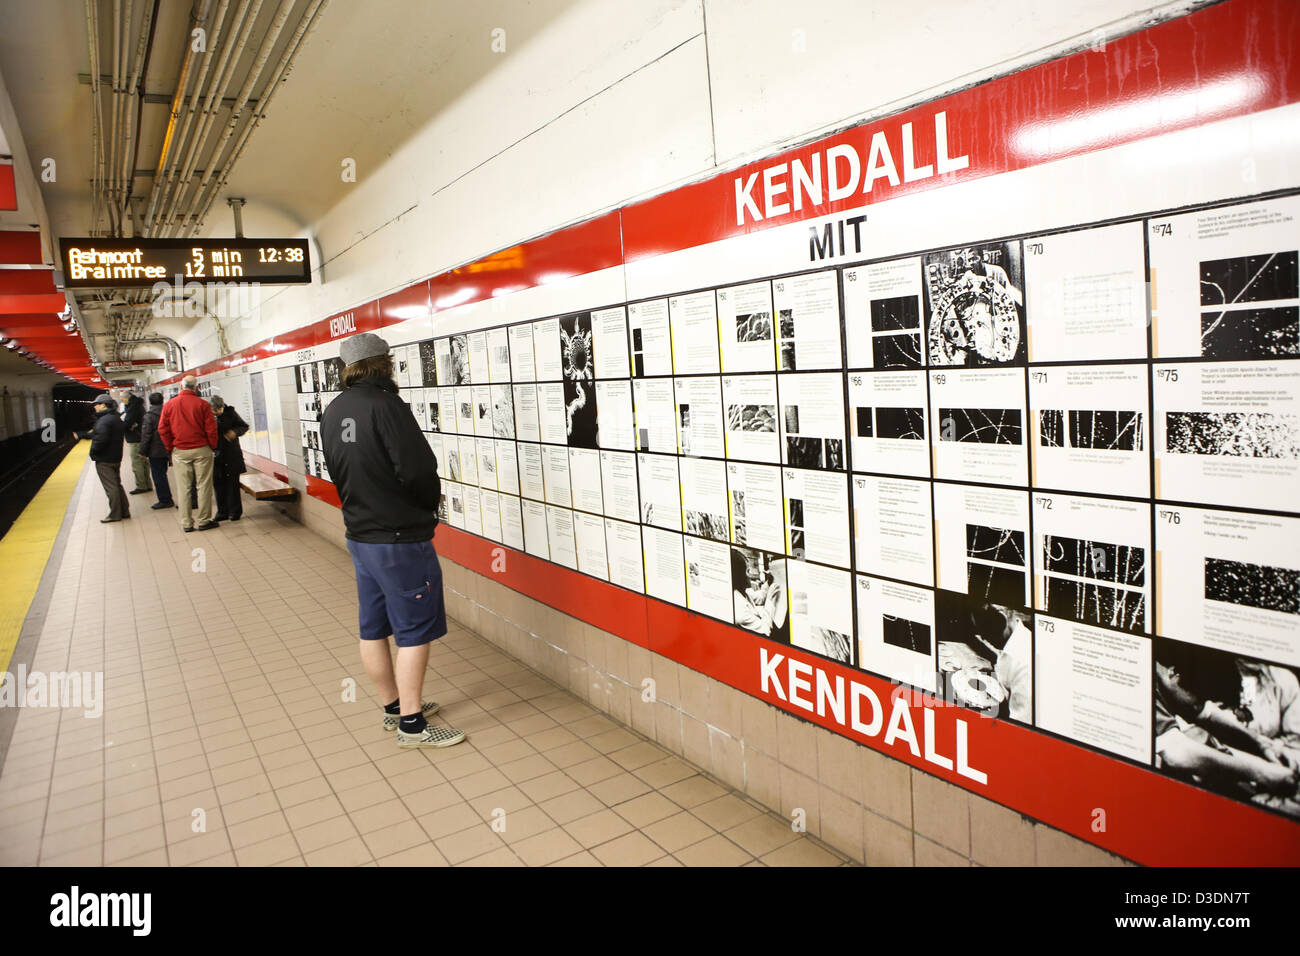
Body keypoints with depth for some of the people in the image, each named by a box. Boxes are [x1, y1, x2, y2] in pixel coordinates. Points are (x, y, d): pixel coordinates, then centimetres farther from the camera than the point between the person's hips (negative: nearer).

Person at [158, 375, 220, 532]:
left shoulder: (169, 405, 2)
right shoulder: (202, 404, -7)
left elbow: (162, 429, 3)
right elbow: (211, 429, -8)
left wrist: (170, 448, 12)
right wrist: (213, 447, 4)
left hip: (179, 452, 3)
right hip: (201, 450, -3)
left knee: (184, 488, 8)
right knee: (204, 486, 4)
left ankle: (186, 523, 11)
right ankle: (204, 521, 6)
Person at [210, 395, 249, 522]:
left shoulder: (230, 413, -3)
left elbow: (245, 426, 6)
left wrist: (235, 432, -14)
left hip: (232, 455, -2)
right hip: (216, 454, 2)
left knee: (232, 482, 1)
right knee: (218, 483, 6)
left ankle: (235, 511, 10)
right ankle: (222, 511, 16)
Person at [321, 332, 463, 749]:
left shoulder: (333, 412, 6)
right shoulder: (385, 406, -19)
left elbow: (339, 472, 11)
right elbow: (418, 469, -24)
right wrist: (430, 506, -5)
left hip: (359, 534, 8)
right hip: (400, 538, -8)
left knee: (373, 627, 15)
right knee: (414, 630, 2)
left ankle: (393, 706, 30)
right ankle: (411, 722, 8)